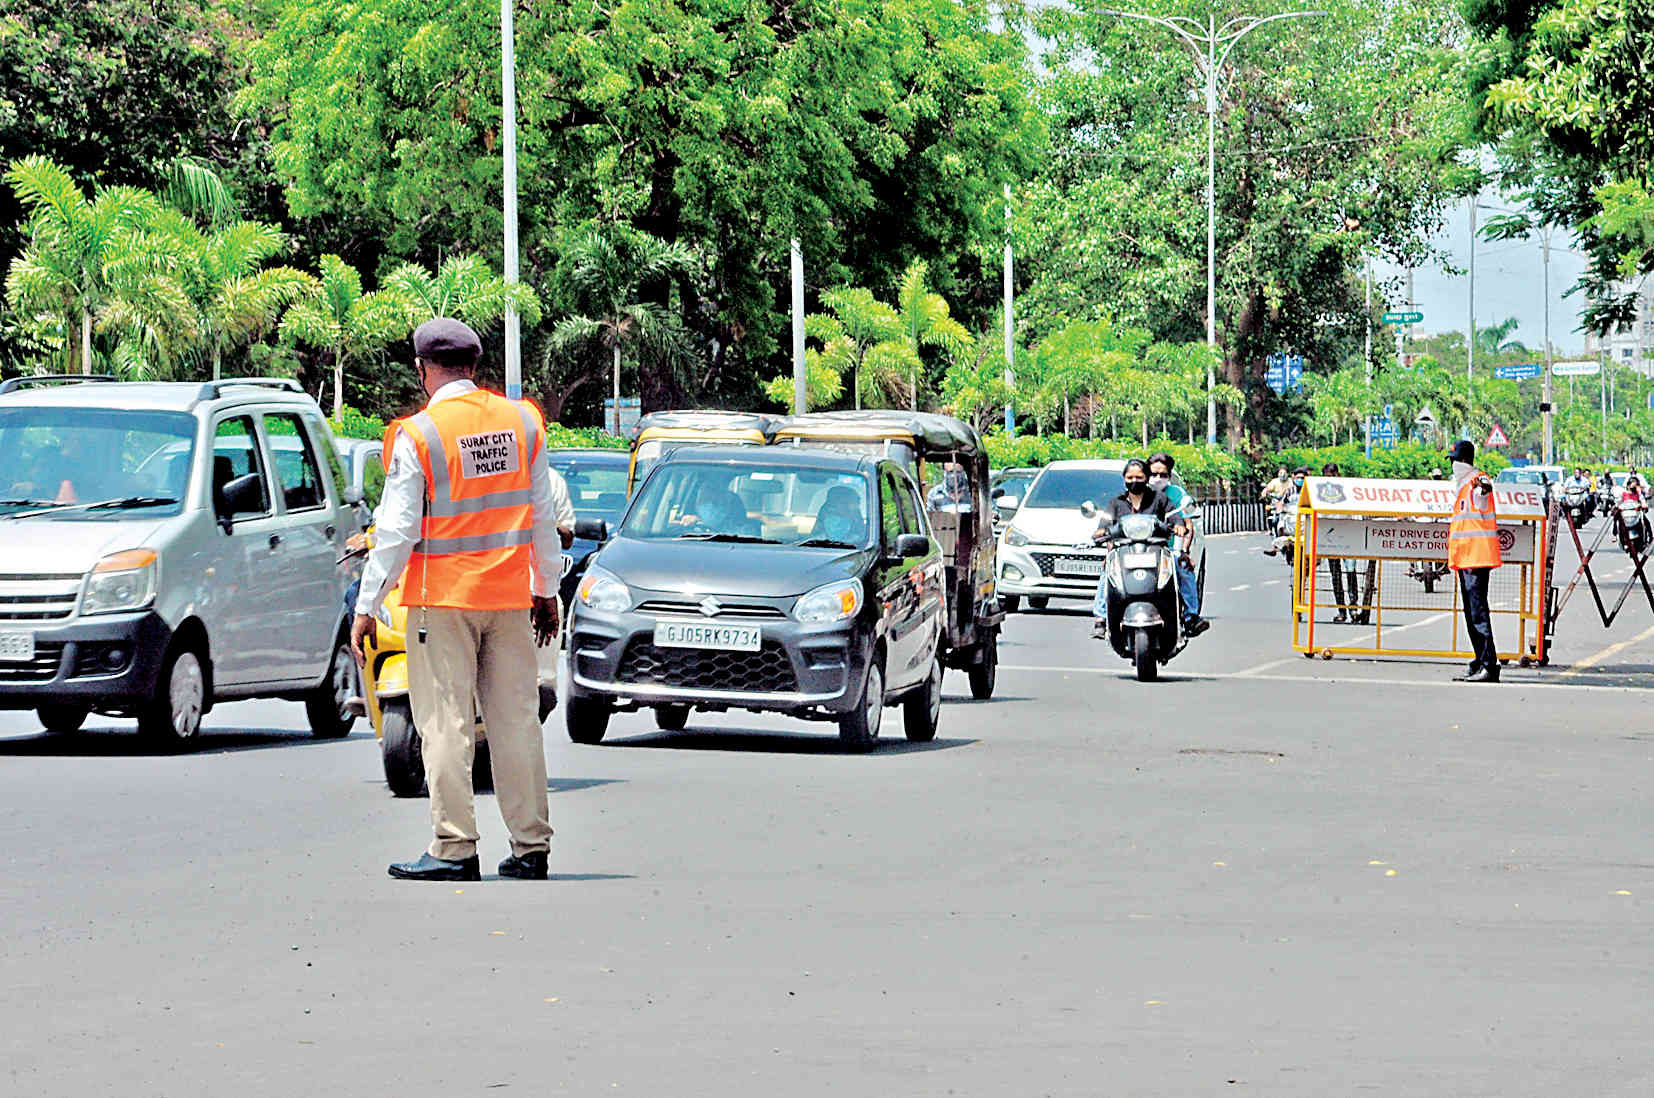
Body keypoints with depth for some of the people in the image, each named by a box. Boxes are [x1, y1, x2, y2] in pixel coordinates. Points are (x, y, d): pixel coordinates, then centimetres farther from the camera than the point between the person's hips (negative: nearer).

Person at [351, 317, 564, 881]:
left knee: (447, 723, -1)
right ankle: (531, 845, 9)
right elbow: (544, 516, 11)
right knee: (515, 718, 7)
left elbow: (396, 531, -10)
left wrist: (366, 607, -3)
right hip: (510, 594, 5)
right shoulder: (522, 422, 5)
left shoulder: (418, 435, -10)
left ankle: (454, 848, -3)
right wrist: (546, 590, 20)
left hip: (443, 598, -4)